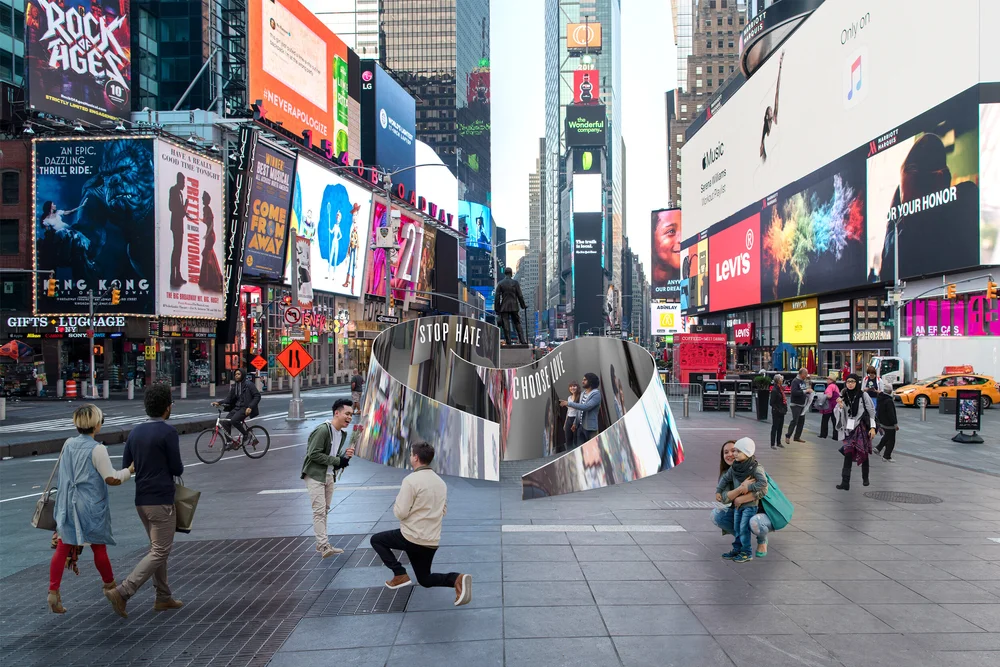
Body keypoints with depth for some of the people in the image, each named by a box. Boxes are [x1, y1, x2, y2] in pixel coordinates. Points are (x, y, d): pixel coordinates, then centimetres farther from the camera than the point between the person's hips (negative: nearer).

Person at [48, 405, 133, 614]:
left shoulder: (68, 444, 2)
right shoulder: (97, 449, -16)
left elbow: (63, 473, 14)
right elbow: (111, 478, -16)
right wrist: (131, 470, -4)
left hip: (68, 505, 5)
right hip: (91, 506, -5)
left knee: (62, 549, 5)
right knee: (99, 547, 11)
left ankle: (53, 592, -1)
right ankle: (110, 585, 28)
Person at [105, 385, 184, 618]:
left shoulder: (135, 432, 7)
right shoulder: (168, 432, -16)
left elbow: (126, 466, 10)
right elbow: (177, 469, -13)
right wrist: (176, 468, 10)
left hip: (141, 500, 8)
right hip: (161, 501, -8)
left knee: (158, 548, 17)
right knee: (159, 551, -1)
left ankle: (163, 597, 23)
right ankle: (122, 592, -10)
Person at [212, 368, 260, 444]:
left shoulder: (248, 384, -8)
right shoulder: (234, 386, 12)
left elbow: (257, 396, -11)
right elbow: (229, 398, 11)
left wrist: (250, 407, -21)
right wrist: (219, 403, -5)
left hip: (245, 408, -7)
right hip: (237, 407, 7)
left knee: (234, 420, -29)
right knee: (225, 422, -9)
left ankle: (246, 434, -8)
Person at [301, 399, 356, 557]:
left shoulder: (343, 433, 7)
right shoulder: (322, 430, -20)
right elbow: (313, 454, -24)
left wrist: (345, 455, -7)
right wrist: (337, 461, -20)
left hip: (329, 476, 9)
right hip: (315, 475, -9)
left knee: (324, 510, 13)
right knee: (319, 511, -11)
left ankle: (321, 544, 22)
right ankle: (324, 546, -13)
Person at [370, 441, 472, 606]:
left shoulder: (411, 480, -16)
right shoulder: (441, 482, 7)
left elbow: (400, 513, -16)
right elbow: (443, 511, 17)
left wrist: (396, 504, 5)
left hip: (411, 537, -6)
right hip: (432, 541, 7)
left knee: (376, 540, 18)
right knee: (424, 580, 22)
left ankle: (400, 575, 5)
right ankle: (457, 579, -7)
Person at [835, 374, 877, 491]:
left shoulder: (863, 395, -3)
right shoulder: (843, 396, 4)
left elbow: (871, 412, 0)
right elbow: (838, 413, 8)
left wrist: (872, 427, -6)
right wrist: (840, 406, -14)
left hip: (862, 427, -2)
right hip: (849, 429, 2)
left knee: (863, 453, 9)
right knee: (848, 453, -8)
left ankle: (865, 478, 28)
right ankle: (845, 482, -12)